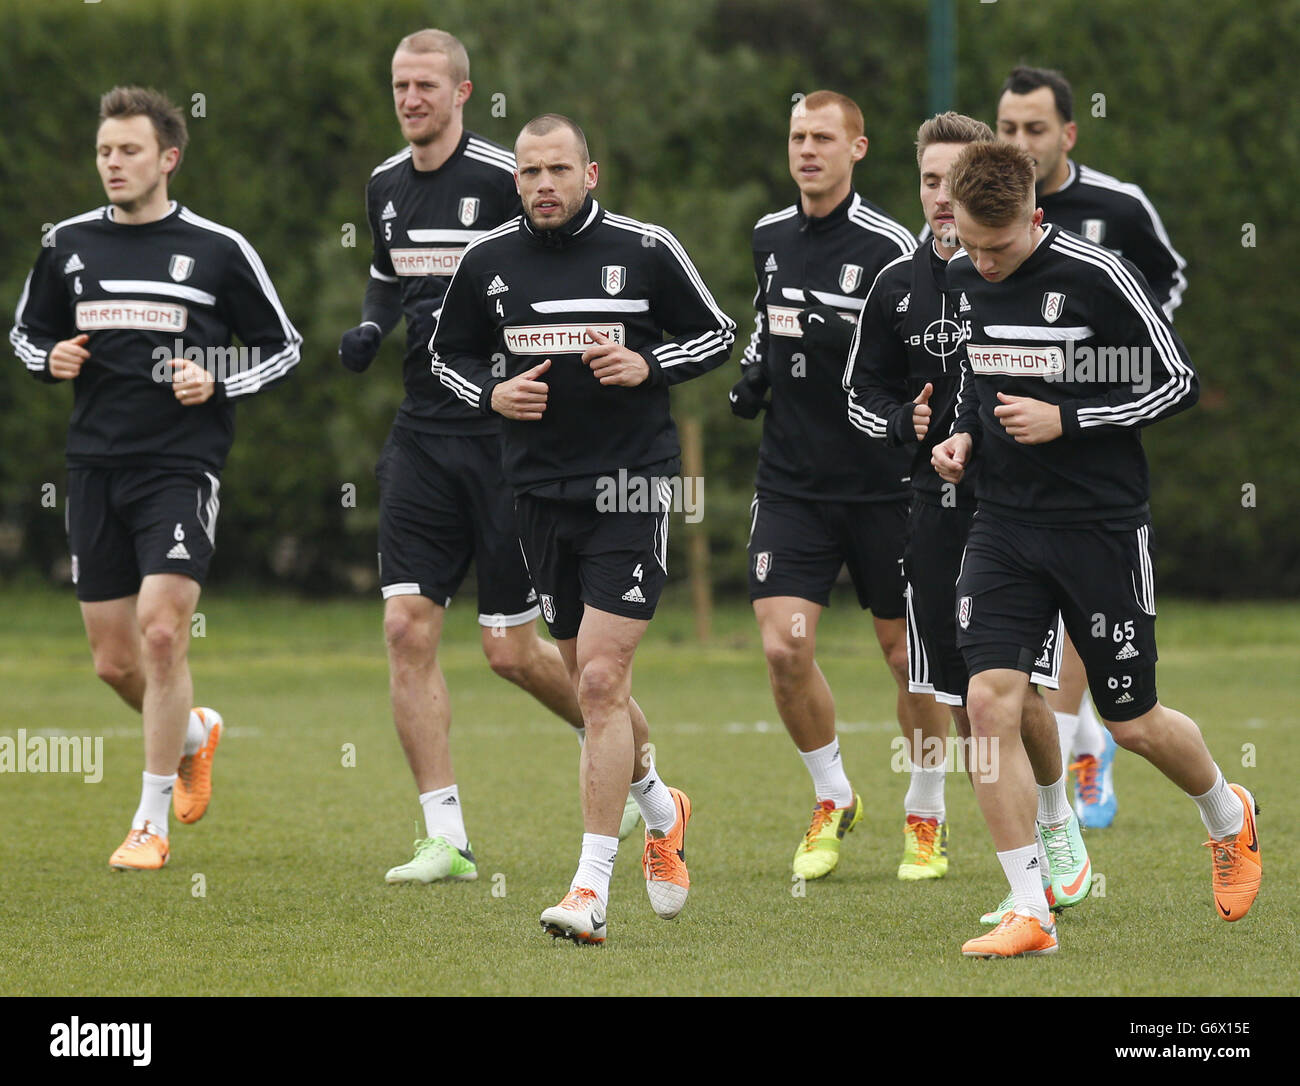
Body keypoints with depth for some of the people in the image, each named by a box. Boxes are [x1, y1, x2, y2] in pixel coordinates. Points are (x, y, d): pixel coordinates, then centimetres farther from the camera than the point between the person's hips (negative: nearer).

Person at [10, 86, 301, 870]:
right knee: (114, 660, 6)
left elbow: (283, 348, 6)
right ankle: (193, 734, 39)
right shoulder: (69, 244, 8)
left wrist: (218, 382, -10)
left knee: (162, 631, -17)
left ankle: (152, 823, -7)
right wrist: (51, 359, 0)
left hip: (182, 466, -4)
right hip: (96, 468, 4)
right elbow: (28, 330, 22)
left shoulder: (219, 249, -2)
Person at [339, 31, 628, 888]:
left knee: (512, 649, -2)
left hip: (504, 434, -6)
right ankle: (447, 840, -4)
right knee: (408, 628, -7)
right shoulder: (386, 186, 10)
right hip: (423, 433, 6)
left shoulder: (506, 179, -10)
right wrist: (371, 326, 7)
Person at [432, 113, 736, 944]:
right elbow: (450, 352, 16)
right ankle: (660, 807, 42)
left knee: (601, 680, -13)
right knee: (593, 682, 14)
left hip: (630, 486, -4)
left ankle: (593, 887, -12)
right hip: (540, 491, 4)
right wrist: (491, 393, -4)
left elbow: (719, 335, 5)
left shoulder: (645, 250, -5)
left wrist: (649, 366, -12)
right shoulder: (488, 261, 3)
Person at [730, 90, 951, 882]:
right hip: (792, 482, 4)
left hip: (883, 482, -4)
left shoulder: (889, 246, -10)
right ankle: (832, 801, 12)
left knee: (908, 653, 4)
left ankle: (927, 817, 23)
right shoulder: (771, 236, 7)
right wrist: (754, 373, 9)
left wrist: (833, 333, -27)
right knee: (784, 647, -10)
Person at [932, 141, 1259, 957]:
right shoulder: (956, 278, 2)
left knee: (1133, 724, 7)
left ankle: (1230, 817, 40)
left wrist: (1064, 420, -19)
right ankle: (1031, 914, -6)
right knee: (990, 700, -13)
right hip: (1005, 526, 4)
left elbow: (1180, 384, -10)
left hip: (1101, 528, -4)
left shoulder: (1099, 276, -16)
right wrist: (961, 437, 0)